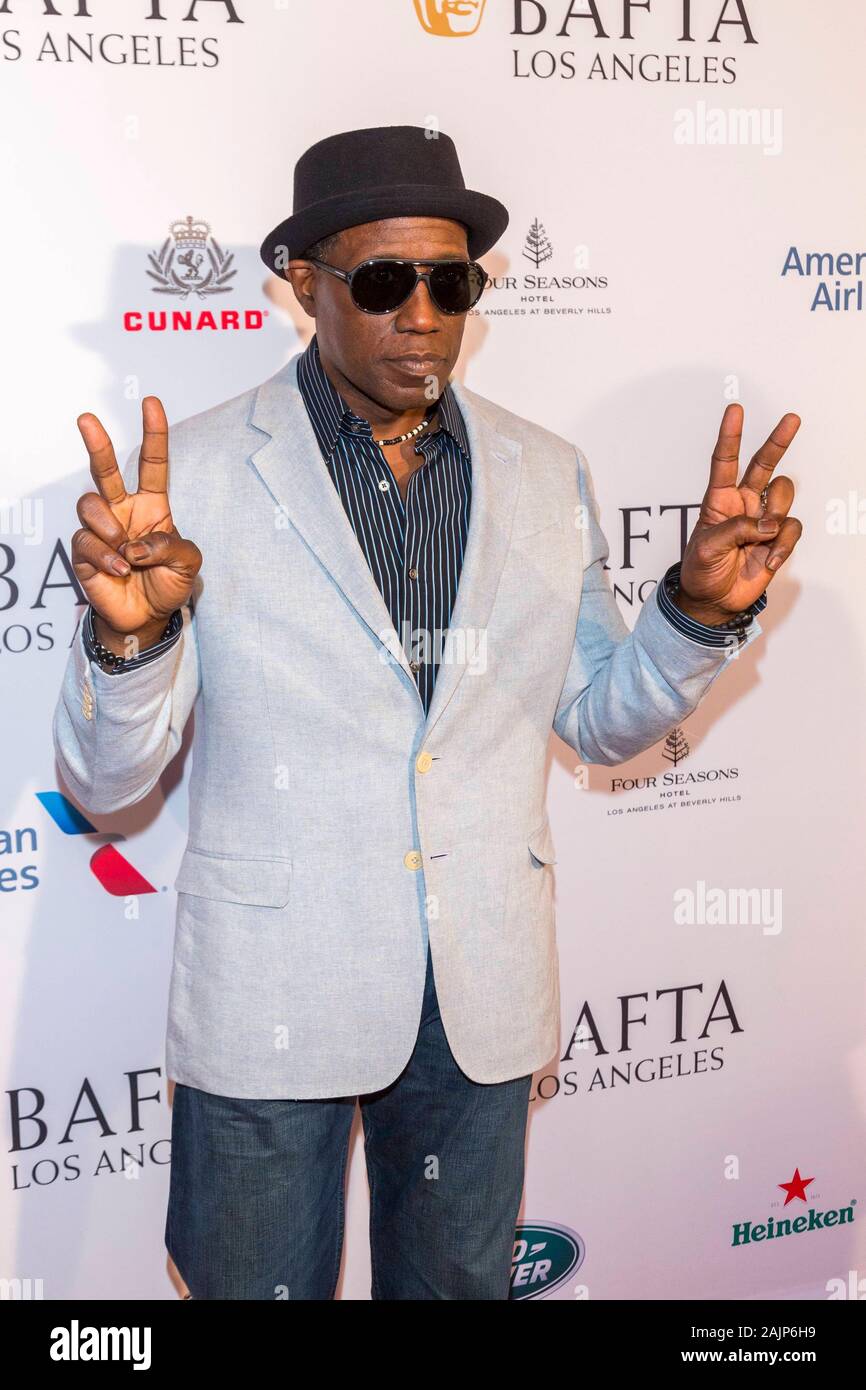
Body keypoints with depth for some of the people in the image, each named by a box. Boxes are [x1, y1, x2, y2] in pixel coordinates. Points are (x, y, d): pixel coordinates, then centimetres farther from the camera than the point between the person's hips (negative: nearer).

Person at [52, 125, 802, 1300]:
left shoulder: (547, 475, 1)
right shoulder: (197, 472, -11)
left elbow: (598, 719, 10)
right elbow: (104, 784, -10)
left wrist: (701, 608, -9)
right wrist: (128, 633, -31)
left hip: (485, 997, 3)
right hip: (271, 999, -3)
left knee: (459, 1283, 22)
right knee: (258, 1286, 17)